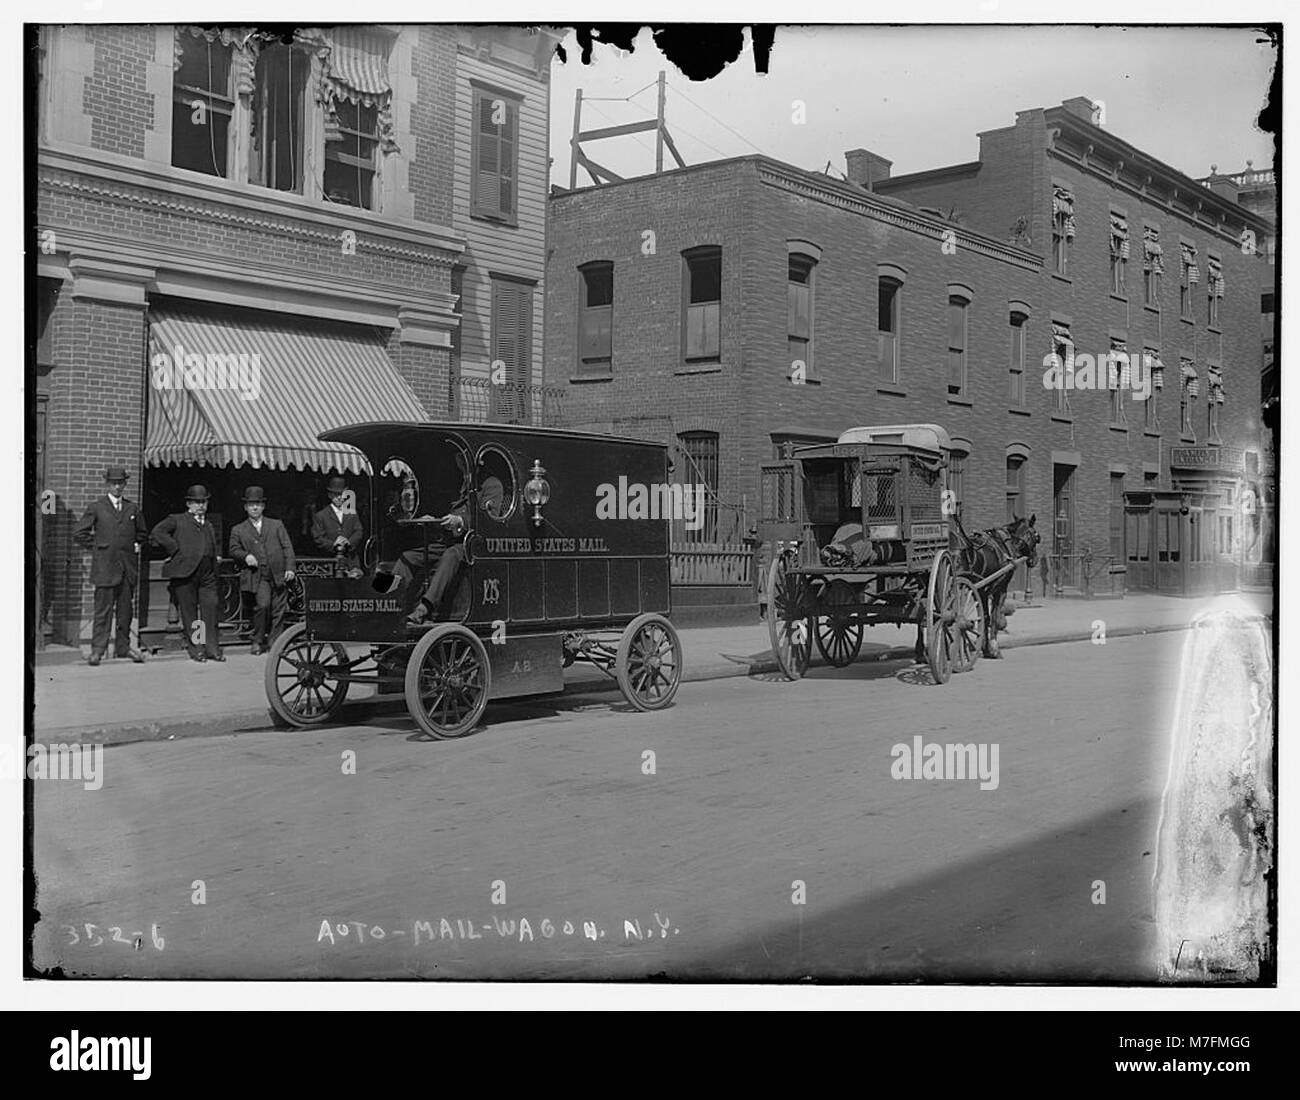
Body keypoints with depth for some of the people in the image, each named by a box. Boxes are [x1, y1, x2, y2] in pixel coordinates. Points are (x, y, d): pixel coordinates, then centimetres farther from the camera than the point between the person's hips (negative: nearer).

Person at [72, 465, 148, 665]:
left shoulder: (133, 508, 12)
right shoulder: (96, 508, 3)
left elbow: (142, 532, 26)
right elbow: (79, 532, 4)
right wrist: (96, 546, 1)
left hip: (128, 566, 4)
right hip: (105, 566, -3)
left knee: (126, 608, 7)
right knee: (103, 609, -4)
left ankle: (123, 646, 15)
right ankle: (98, 648, -1)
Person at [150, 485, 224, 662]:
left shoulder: (209, 524, 23)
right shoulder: (177, 520, 6)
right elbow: (157, 532, -8)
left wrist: (215, 572, 13)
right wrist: (175, 550, -10)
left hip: (207, 574, 4)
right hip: (185, 572, -4)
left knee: (210, 609, -3)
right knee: (189, 612, 0)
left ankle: (212, 649, 2)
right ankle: (195, 649, 7)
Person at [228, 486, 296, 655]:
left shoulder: (277, 525, 16)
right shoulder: (238, 530, 15)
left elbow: (287, 547, 10)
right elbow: (233, 550, 8)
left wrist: (289, 568, -3)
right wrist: (246, 555, -13)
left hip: (278, 575, 2)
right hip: (257, 576, -2)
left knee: (278, 611, -2)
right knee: (262, 605, -20)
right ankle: (258, 641, -4)